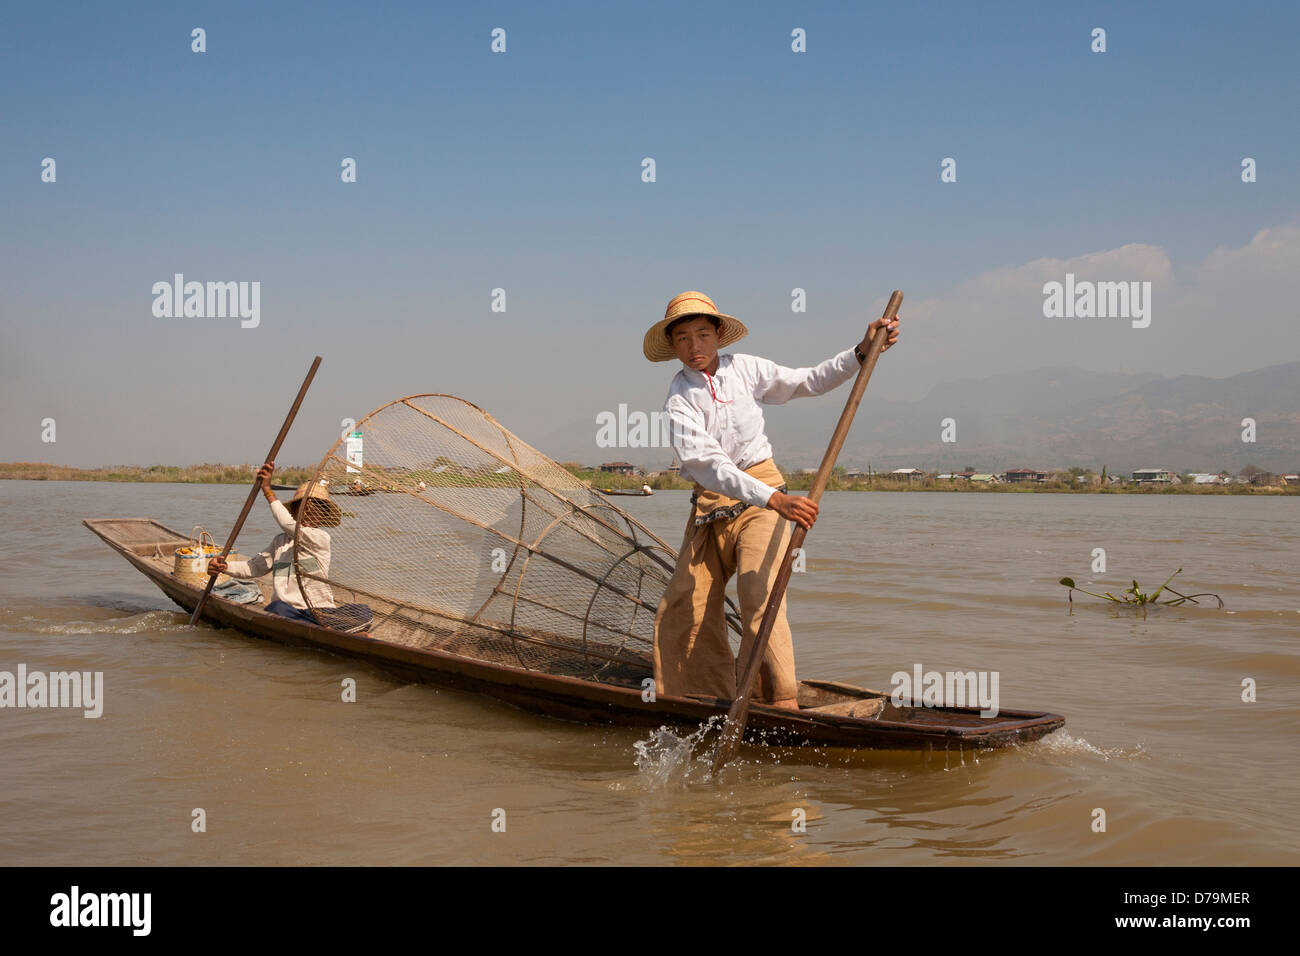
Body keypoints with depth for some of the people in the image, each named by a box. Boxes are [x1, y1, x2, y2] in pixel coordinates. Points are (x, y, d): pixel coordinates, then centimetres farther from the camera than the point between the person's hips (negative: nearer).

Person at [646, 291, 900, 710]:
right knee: (683, 608, 2)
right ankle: (715, 701, 19)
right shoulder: (679, 401, -10)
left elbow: (808, 382, 11)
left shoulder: (744, 369, -1)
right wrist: (774, 499, -35)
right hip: (711, 504, 1)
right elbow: (705, 462, -24)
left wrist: (861, 353, -3)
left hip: (763, 496, -1)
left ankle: (781, 706, -15)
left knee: (760, 599, -19)